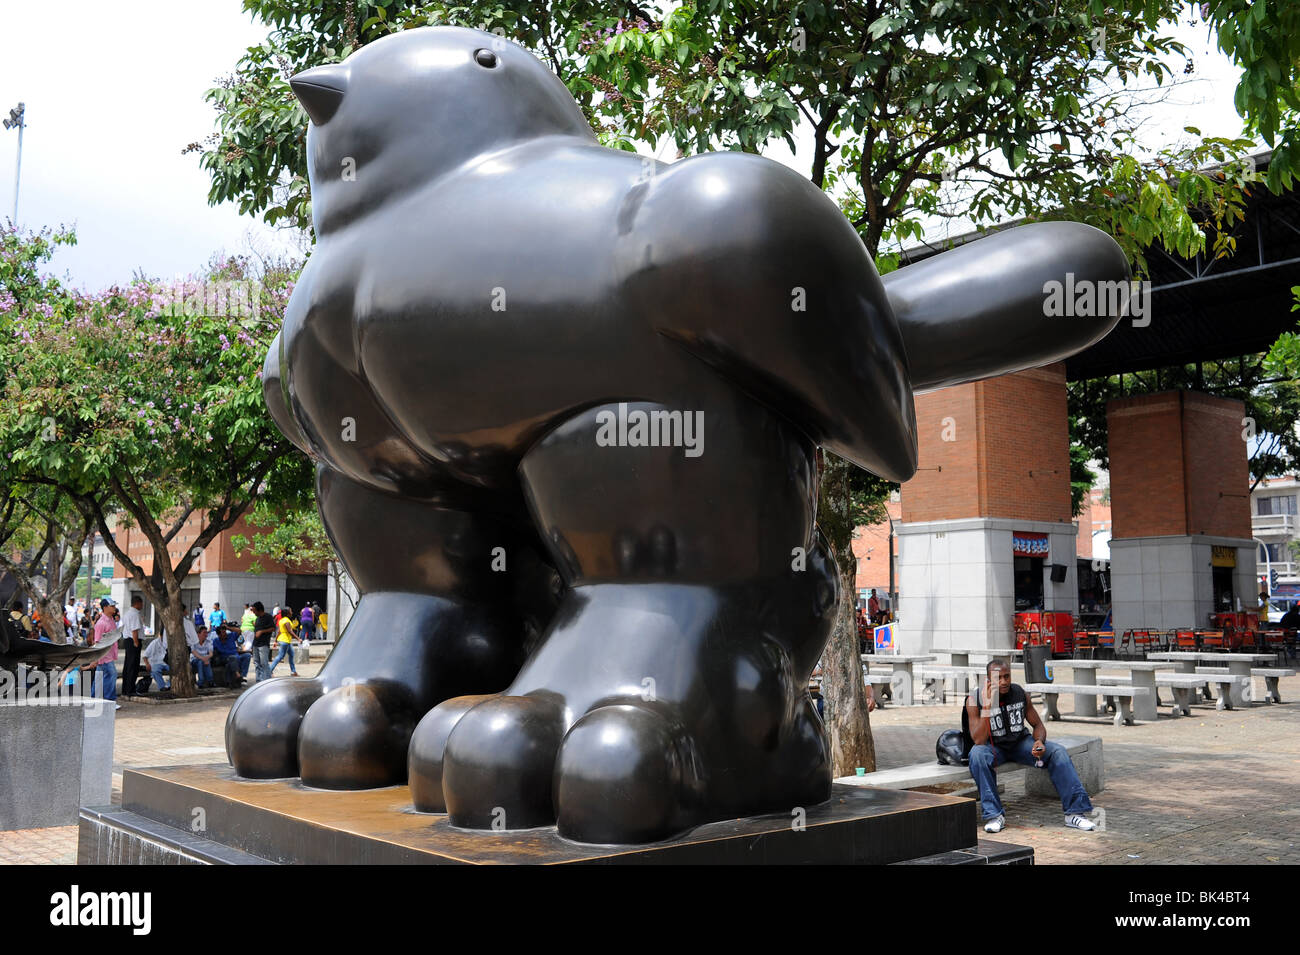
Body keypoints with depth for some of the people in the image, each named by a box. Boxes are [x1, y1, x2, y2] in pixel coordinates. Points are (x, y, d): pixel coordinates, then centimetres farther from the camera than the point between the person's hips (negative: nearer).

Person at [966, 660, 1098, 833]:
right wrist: (987, 706, -34)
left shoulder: (1020, 693, -8)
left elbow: (1038, 725, 5)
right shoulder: (975, 700, -18)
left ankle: (1075, 812, -17)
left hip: (1020, 743, 3)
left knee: (1058, 751, -19)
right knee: (977, 753, -37)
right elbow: (979, 741, -26)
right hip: (994, 747, -3)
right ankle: (994, 815, -30)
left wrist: (1039, 742, -19)